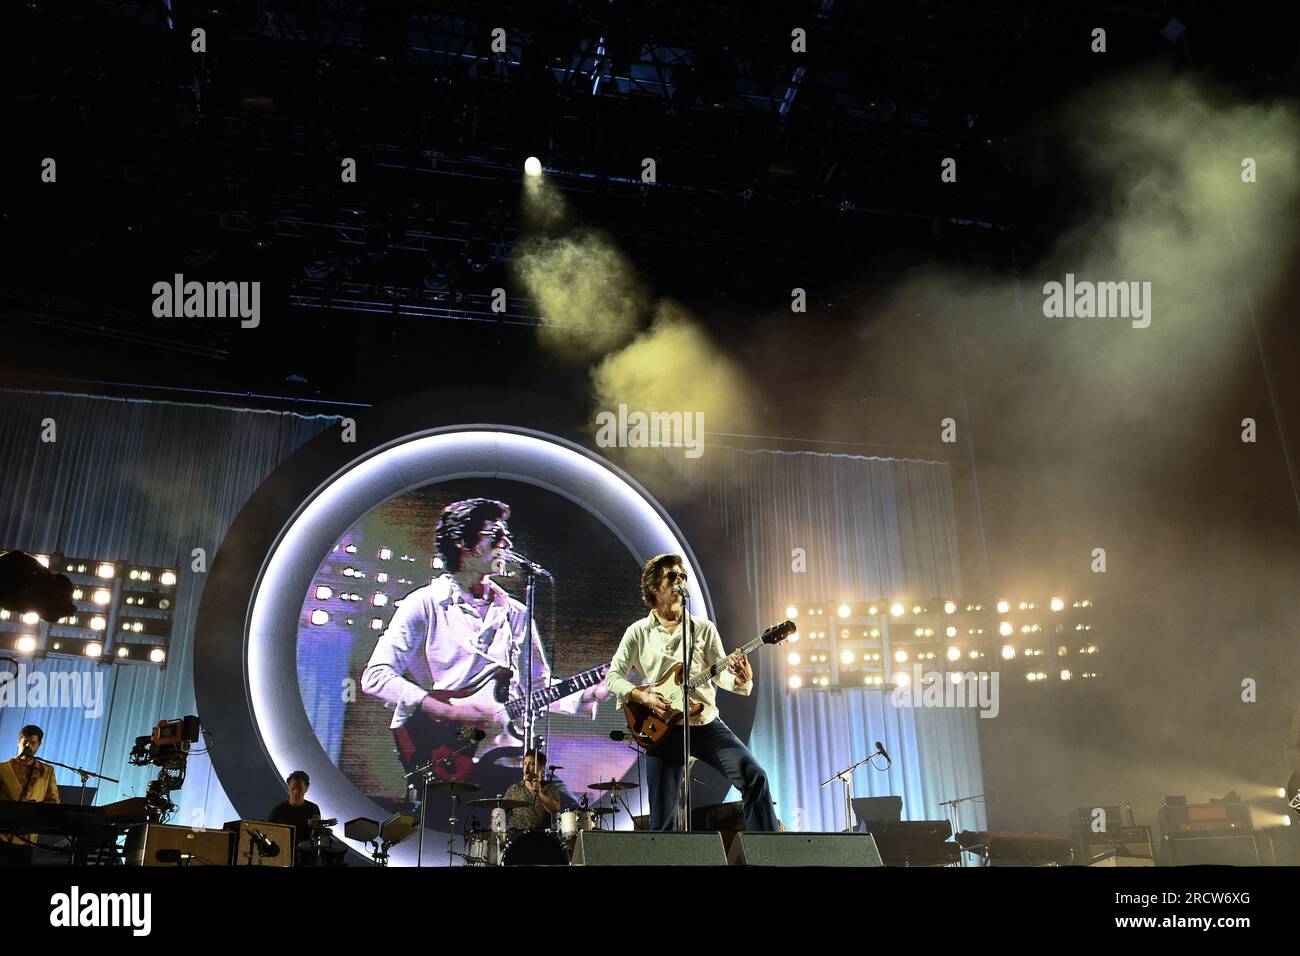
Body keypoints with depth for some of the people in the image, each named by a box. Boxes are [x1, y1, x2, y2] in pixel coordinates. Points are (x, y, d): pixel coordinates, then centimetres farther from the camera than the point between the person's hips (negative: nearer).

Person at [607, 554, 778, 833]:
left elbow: (720, 674, 6)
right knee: (662, 818, 1)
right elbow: (613, 677, 2)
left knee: (754, 777, -18)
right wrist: (645, 697, -14)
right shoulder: (638, 633, 2)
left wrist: (740, 680, -17)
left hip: (706, 724, 1)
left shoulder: (703, 628, 5)